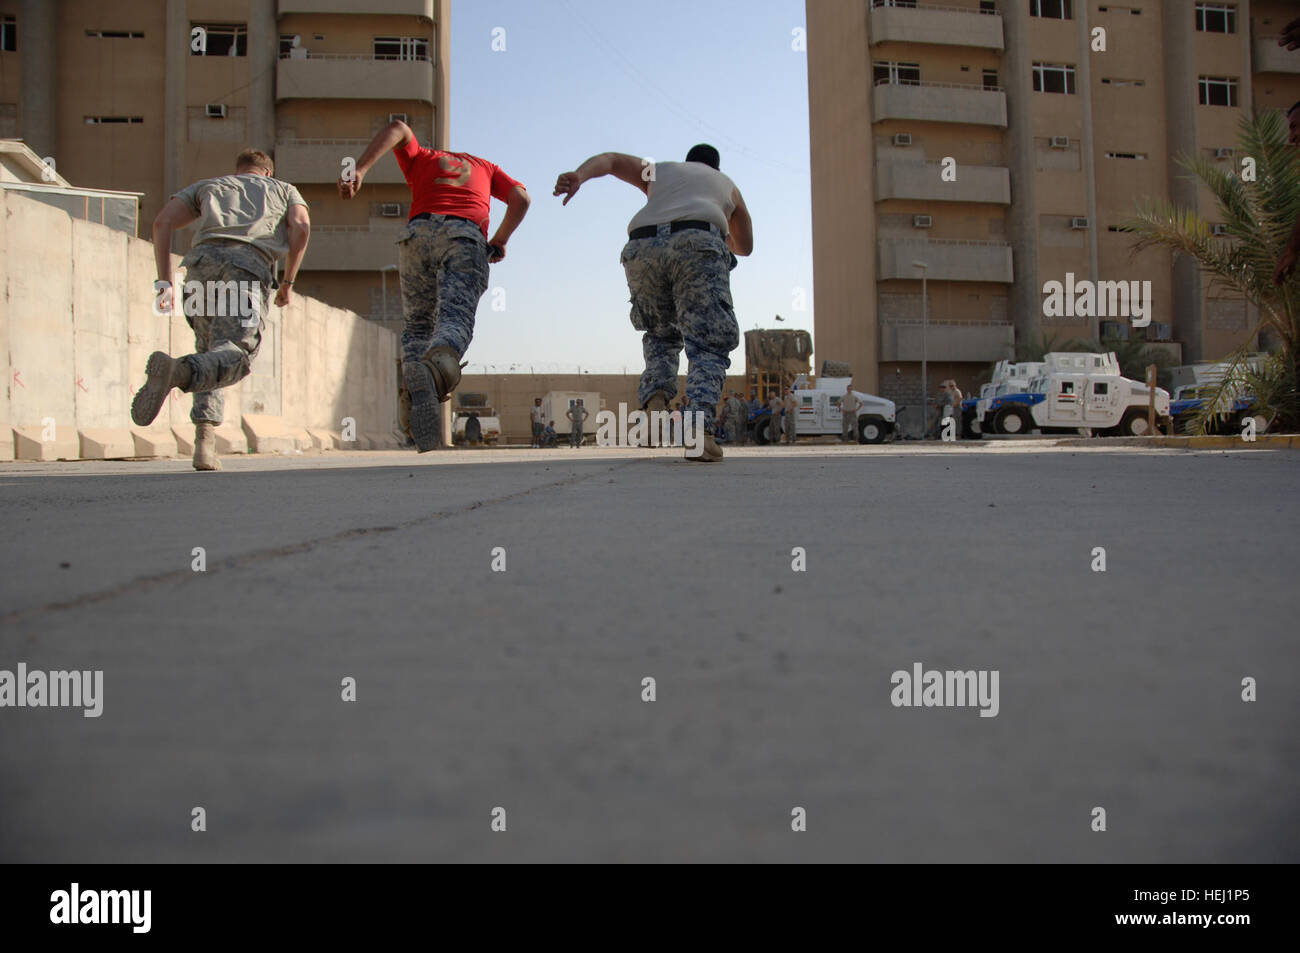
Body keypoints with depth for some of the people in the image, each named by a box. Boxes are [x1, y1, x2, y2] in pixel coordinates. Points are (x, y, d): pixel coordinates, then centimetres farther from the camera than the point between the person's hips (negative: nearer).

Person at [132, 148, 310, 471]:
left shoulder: (207, 185, 36)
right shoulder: (284, 189, 33)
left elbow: (163, 222, 18)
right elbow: (301, 226, 9)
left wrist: (164, 280, 14)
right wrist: (288, 281, 16)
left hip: (203, 262, 3)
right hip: (249, 266, -3)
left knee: (210, 349, 16)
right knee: (235, 355, -15)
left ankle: (204, 438, -1)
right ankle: (178, 371, -46)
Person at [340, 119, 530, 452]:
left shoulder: (421, 158, 34)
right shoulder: (485, 167, 37)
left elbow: (397, 129, 13)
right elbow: (521, 198, 21)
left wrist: (360, 169, 0)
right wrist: (499, 242, 28)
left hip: (418, 233, 1)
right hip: (466, 236, -1)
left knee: (418, 324, 8)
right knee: (456, 317, -18)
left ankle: (415, 389, -20)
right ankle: (440, 359, -54)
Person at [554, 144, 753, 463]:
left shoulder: (659, 171, 38)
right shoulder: (726, 185, 36)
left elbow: (609, 160, 19)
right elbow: (745, 246, 45)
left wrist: (577, 176, 1)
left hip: (643, 248, 2)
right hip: (697, 245, -2)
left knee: (660, 334, 23)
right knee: (707, 343, -5)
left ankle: (655, 396, -4)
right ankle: (700, 430, -27)